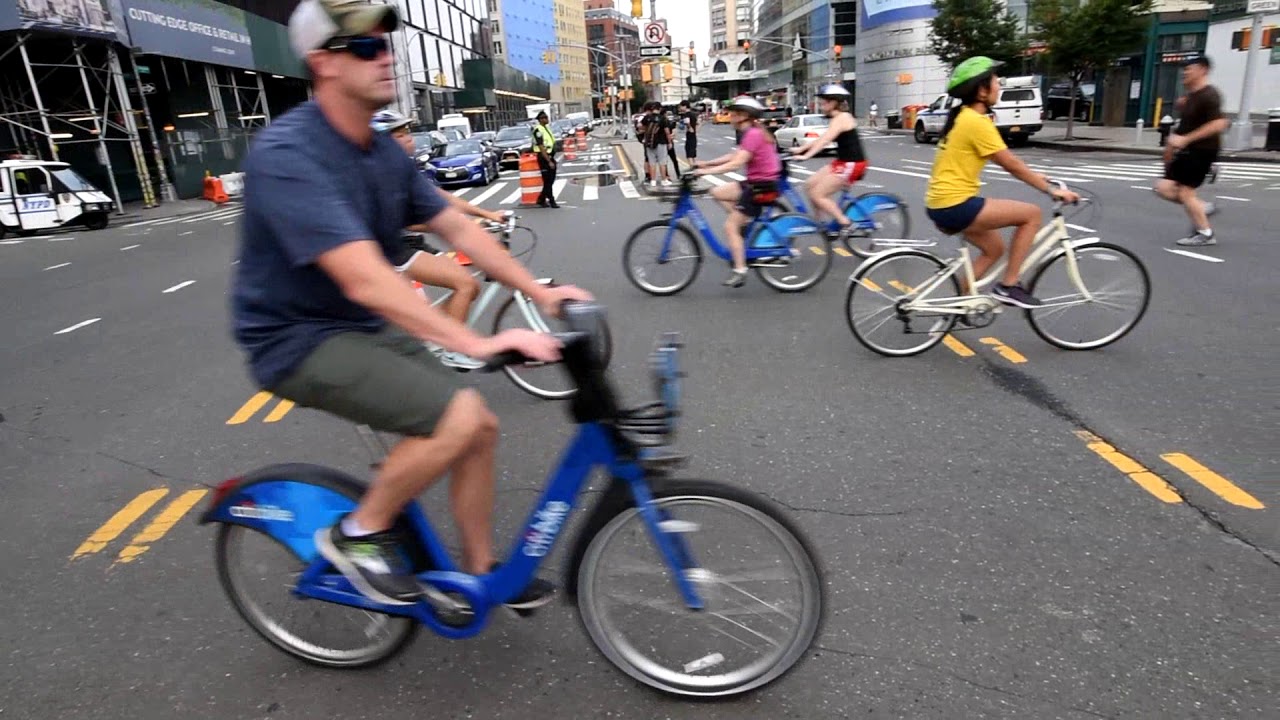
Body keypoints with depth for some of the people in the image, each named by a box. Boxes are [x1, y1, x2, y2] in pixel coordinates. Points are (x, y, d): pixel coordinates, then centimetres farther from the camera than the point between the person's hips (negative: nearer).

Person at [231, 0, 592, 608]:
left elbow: (458, 228, 4)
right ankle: (358, 534, 1)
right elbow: (364, 280, -34)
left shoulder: (384, 152, 2)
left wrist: (539, 292, -3)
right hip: (301, 341, -8)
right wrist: (476, 343, -38)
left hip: (367, 327, 8)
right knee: (459, 416, -24)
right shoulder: (287, 154, -24)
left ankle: (478, 572, 22)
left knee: (480, 428, 3)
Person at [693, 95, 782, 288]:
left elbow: (736, 163, -25)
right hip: (756, 183, 10)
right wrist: (705, 163, 10)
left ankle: (740, 270, -1)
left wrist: (706, 171, -24)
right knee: (717, 192, 11)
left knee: (730, 226, -6)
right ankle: (747, 223, 12)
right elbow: (733, 156, 15)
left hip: (762, 187, -10)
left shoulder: (753, 134, -18)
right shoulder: (753, 132, 13)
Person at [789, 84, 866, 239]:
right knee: (809, 186, 9)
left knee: (817, 195, -11)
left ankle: (845, 223, -3)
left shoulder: (842, 118, -16)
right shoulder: (838, 119, 14)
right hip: (841, 162, 10)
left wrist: (806, 156, -36)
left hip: (852, 165, -10)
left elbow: (824, 141, -28)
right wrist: (799, 149, 7)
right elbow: (820, 139, 14)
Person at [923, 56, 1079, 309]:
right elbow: (1011, 165, -12)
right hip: (954, 205, -10)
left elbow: (1006, 162, 23)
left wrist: (1035, 177, 24)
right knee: (1031, 214, -3)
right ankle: (1008, 286, 1)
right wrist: (1051, 190, -3)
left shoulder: (962, 117, 15)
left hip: (942, 204, 10)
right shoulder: (976, 122, -14)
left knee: (994, 248, 22)